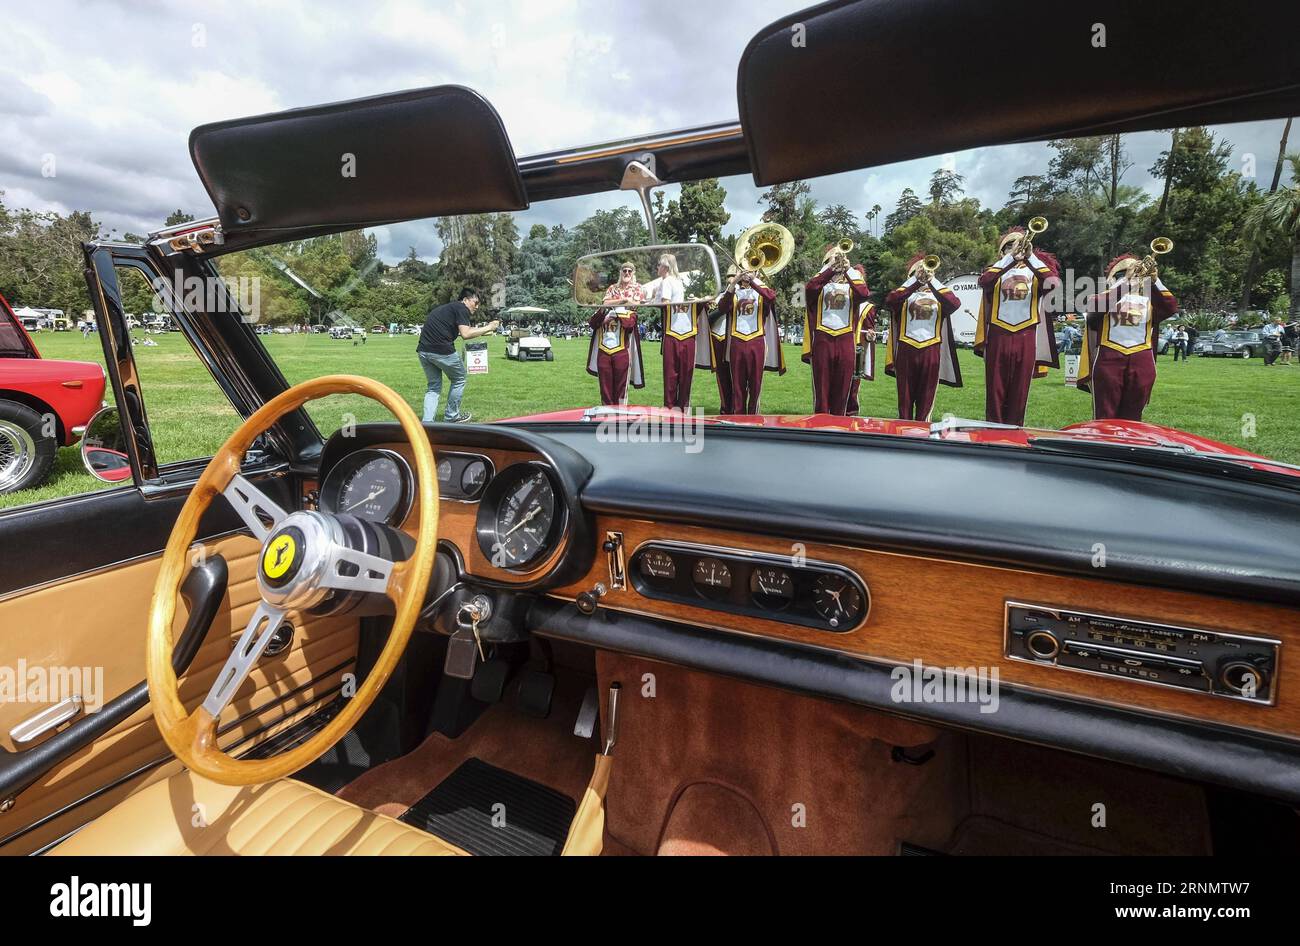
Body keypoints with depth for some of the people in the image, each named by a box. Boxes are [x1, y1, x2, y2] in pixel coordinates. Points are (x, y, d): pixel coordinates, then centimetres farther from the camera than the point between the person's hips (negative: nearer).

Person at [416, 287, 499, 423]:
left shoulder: (444, 308, 26)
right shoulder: (462, 309, 0)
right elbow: (465, 334, -13)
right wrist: (488, 328, -4)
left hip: (422, 350, 8)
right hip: (442, 350, -8)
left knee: (434, 386, 18)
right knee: (459, 380, 15)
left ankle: (427, 422, 8)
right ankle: (451, 417, 23)